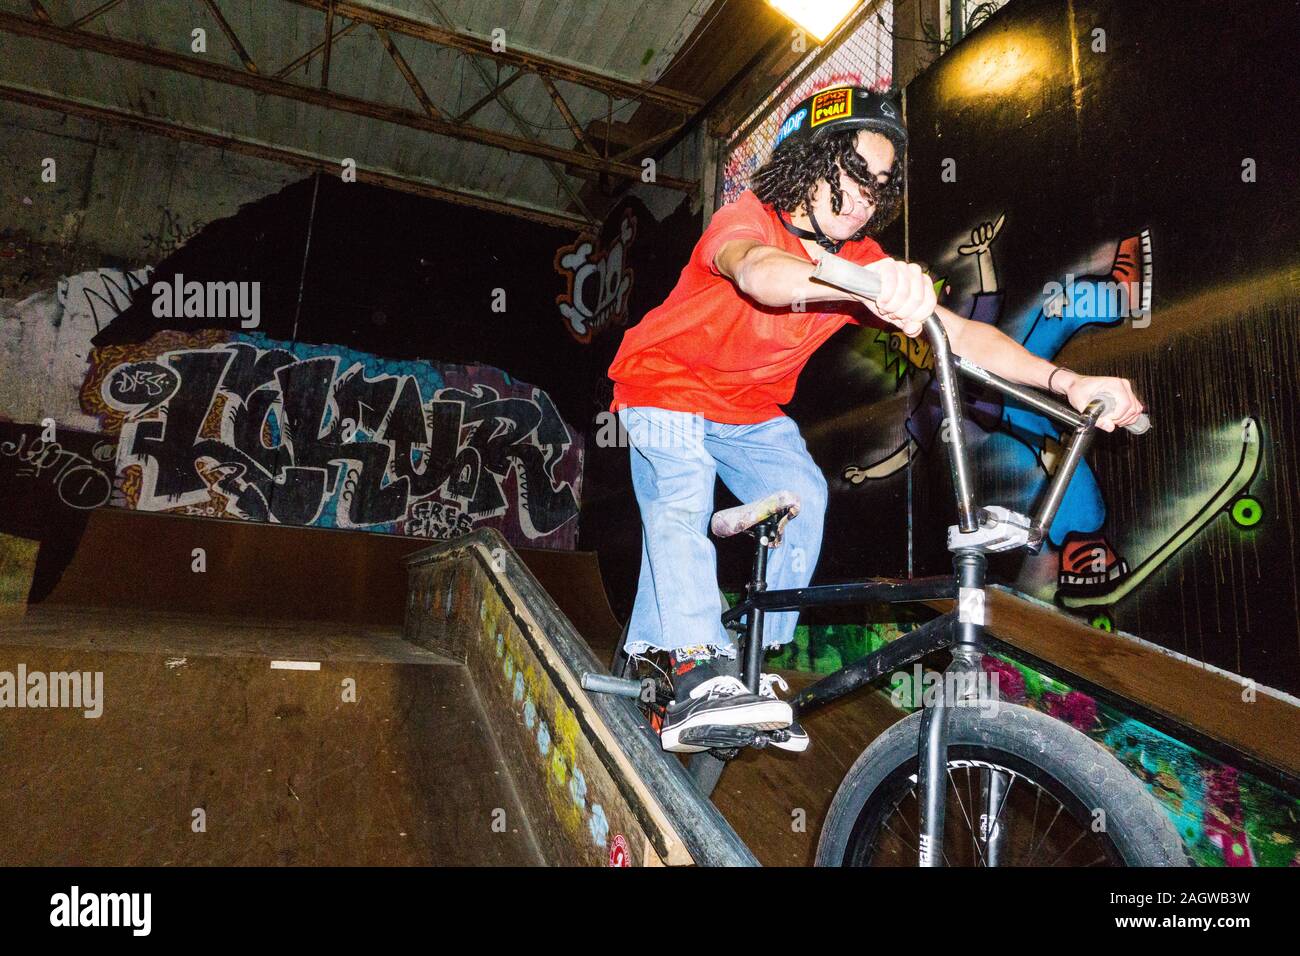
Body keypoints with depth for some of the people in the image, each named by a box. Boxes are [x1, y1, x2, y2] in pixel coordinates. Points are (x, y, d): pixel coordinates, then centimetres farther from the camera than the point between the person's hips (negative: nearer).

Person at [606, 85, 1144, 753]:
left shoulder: (863, 261, -9)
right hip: (667, 381, -5)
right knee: (681, 503, -27)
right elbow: (758, 273, -51)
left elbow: (958, 332, -16)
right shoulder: (747, 219, -25)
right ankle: (700, 673, -30)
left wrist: (1067, 382, -30)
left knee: (802, 499, -13)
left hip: (752, 408, 5)